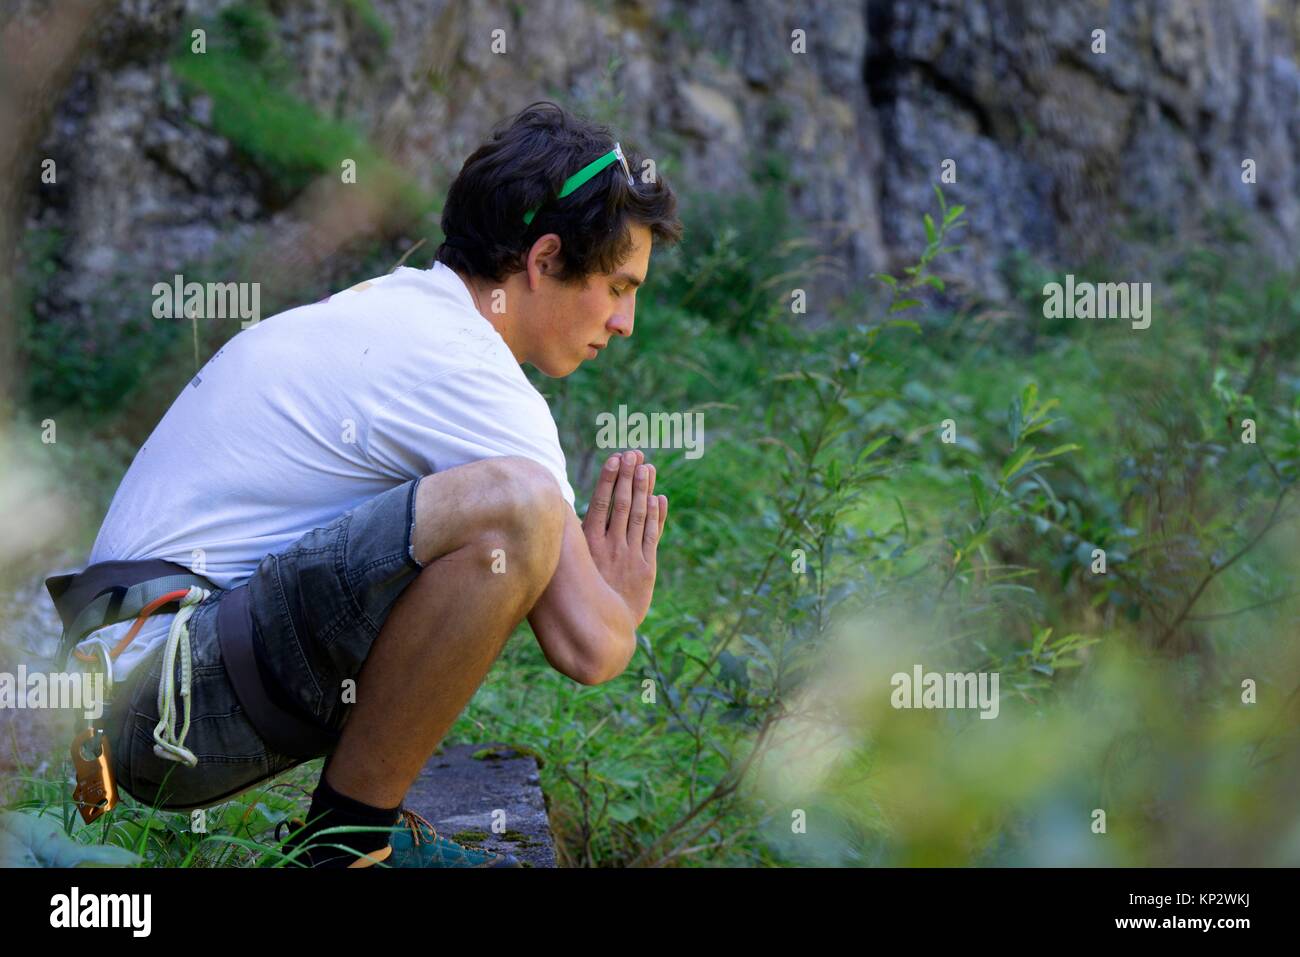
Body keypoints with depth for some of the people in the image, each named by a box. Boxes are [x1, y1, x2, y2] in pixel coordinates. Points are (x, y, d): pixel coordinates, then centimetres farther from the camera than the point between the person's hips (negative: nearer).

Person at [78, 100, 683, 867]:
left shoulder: (378, 308, 16)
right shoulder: (465, 370, -13)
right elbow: (588, 648, -17)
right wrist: (622, 603, 6)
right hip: (165, 708, -10)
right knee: (513, 502, -28)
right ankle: (349, 839, -12)